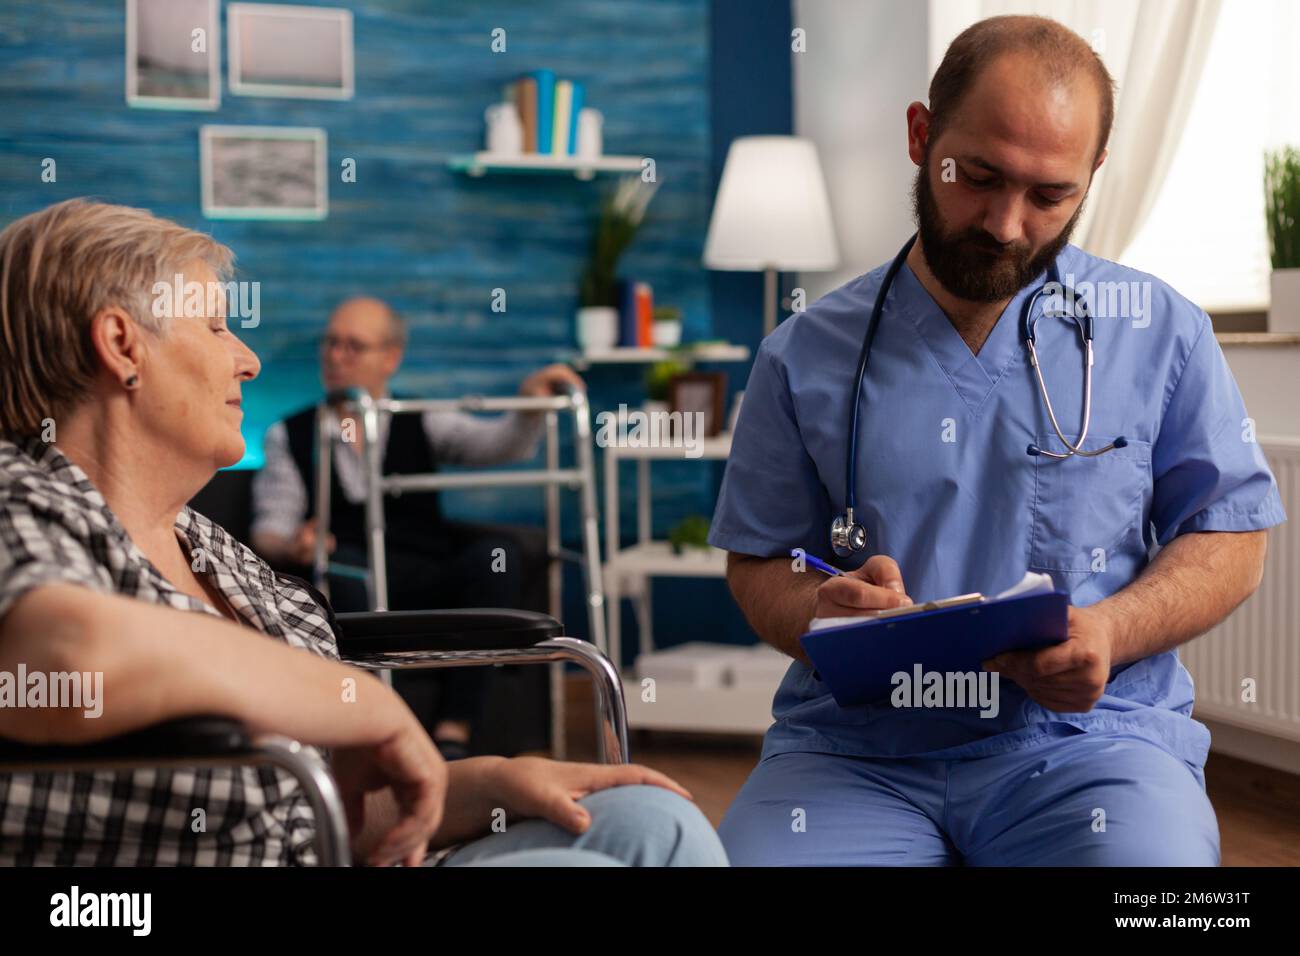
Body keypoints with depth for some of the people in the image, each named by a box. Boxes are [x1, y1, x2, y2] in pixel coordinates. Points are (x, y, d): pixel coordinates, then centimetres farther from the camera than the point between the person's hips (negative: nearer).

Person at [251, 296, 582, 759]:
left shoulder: (423, 424, 18)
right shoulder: (289, 436, 15)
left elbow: (499, 443, 3)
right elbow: (269, 529, 8)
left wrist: (530, 406, -19)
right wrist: (290, 547, -16)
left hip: (430, 590, 2)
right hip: (350, 593, -1)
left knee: (496, 553, -28)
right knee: (344, 559, -35)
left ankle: (452, 733, -30)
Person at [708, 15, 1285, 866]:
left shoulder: (1162, 333, 7)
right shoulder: (807, 354, 8)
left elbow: (1230, 540, 9)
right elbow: (759, 562, 13)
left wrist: (1112, 631, -11)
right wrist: (817, 614, -11)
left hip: (1089, 732, 0)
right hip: (856, 746, 1)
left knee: (1147, 852, -32)